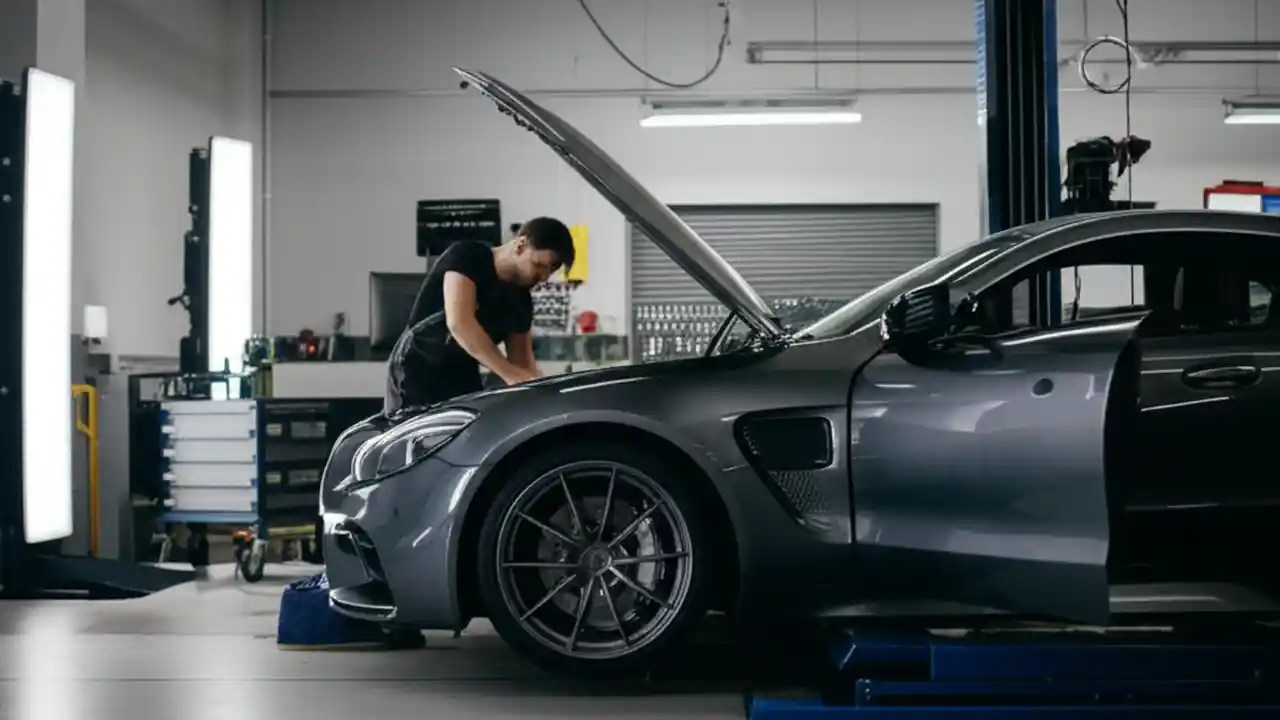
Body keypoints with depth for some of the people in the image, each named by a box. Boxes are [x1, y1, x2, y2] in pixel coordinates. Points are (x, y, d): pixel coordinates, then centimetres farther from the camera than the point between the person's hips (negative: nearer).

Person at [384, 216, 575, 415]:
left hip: (463, 378, 7)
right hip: (416, 370, -7)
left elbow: (522, 361, 6)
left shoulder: (520, 300, 4)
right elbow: (459, 323, -30)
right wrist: (512, 375, -36)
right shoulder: (466, 257, -16)